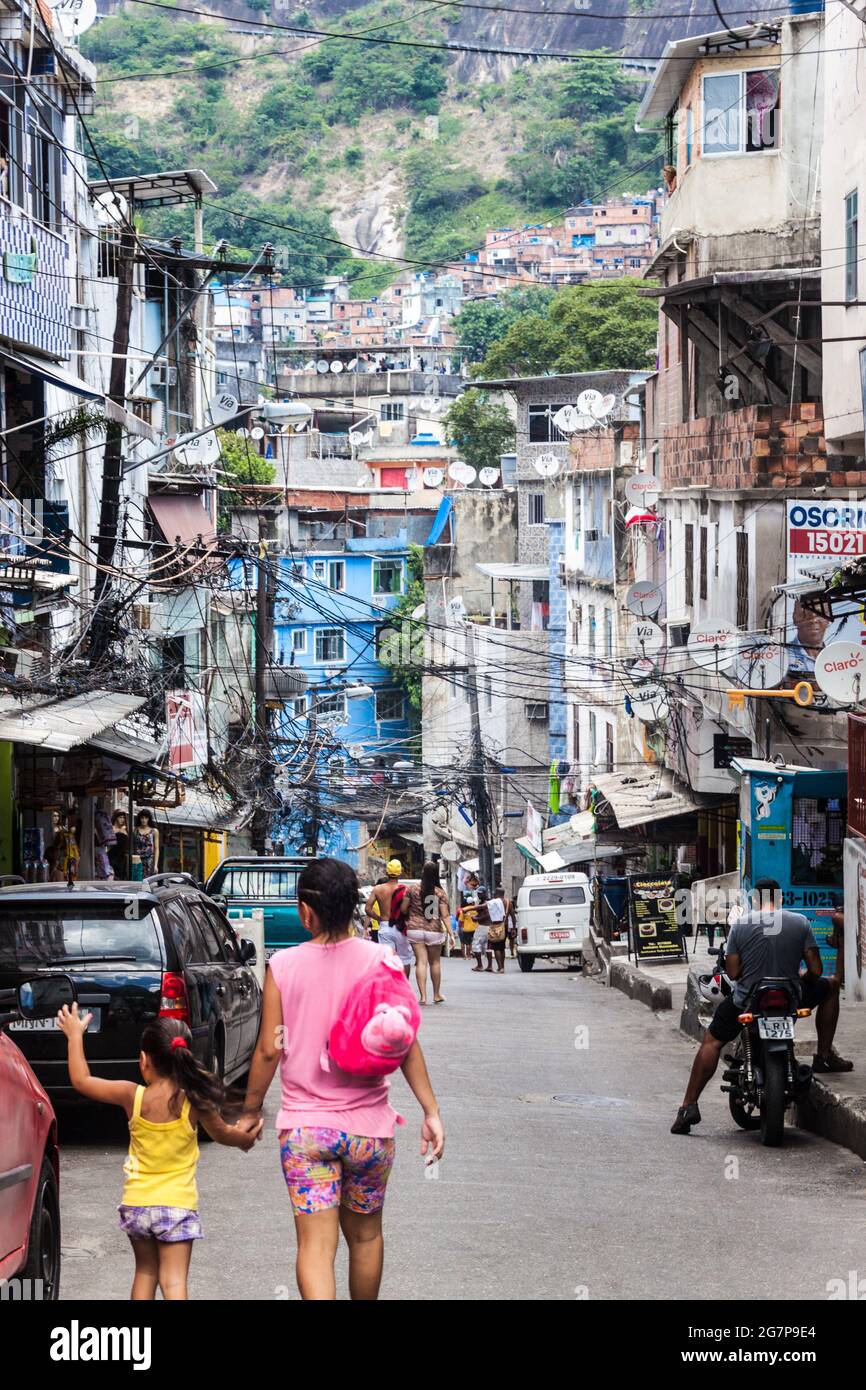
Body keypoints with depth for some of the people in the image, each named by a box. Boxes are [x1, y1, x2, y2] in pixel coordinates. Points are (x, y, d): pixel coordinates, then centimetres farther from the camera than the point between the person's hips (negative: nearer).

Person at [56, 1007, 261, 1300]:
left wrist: (75, 1036, 14)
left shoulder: (133, 1097, -8)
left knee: (145, 1273, 20)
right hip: (177, 1206, -2)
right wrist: (246, 1138, 31)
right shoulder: (195, 1102, -10)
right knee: (174, 1281, -4)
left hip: (136, 1203, 2)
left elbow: (81, 1080, 3)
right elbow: (222, 1133, 9)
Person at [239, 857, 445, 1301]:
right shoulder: (380, 960, -5)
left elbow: (269, 1050, -4)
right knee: (364, 1234, 19)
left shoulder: (283, 966, -6)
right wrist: (430, 1110, -1)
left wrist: (251, 1111, 9)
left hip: (303, 1127, -1)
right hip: (369, 1125, 1)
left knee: (315, 1244, -4)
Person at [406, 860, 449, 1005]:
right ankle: (437, 995, 26)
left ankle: (423, 996, -7)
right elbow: (444, 915, -9)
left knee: (421, 962, 0)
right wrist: (450, 932, -6)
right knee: (435, 962, 15)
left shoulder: (413, 889, -4)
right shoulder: (440, 892, -6)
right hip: (434, 930, 0)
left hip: (415, 929, 0)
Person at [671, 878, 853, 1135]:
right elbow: (815, 969, -4)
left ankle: (689, 1106, 5)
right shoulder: (800, 922, -3)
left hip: (746, 1000, 0)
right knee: (831, 985, 26)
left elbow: (732, 973, -5)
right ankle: (824, 1055, 25)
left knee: (711, 1042, 18)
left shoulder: (740, 925, -3)